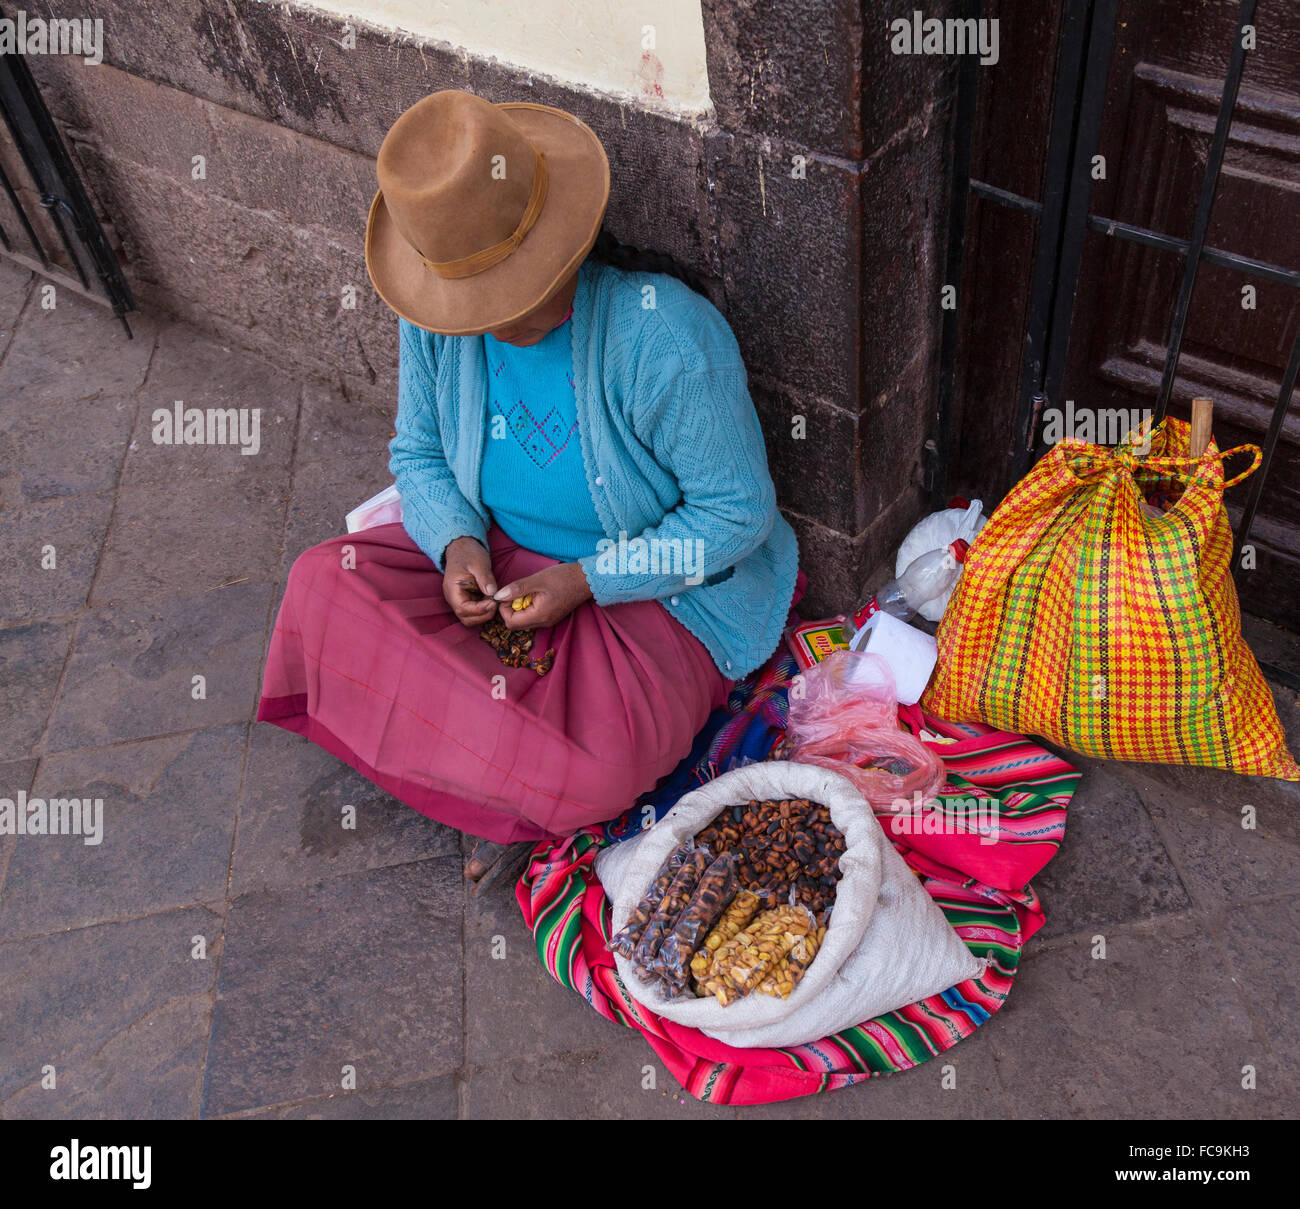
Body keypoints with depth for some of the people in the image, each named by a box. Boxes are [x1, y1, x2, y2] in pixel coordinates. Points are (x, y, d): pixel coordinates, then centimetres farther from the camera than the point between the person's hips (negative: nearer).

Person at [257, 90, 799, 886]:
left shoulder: (665, 335, -26)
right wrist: (457, 543, -15)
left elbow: (737, 513, -19)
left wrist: (587, 579, -24)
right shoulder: (435, 322, -9)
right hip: (497, 557, 6)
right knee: (323, 585, -13)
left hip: (660, 590, -5)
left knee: (589, 774, -31)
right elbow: (419, 454, 7)